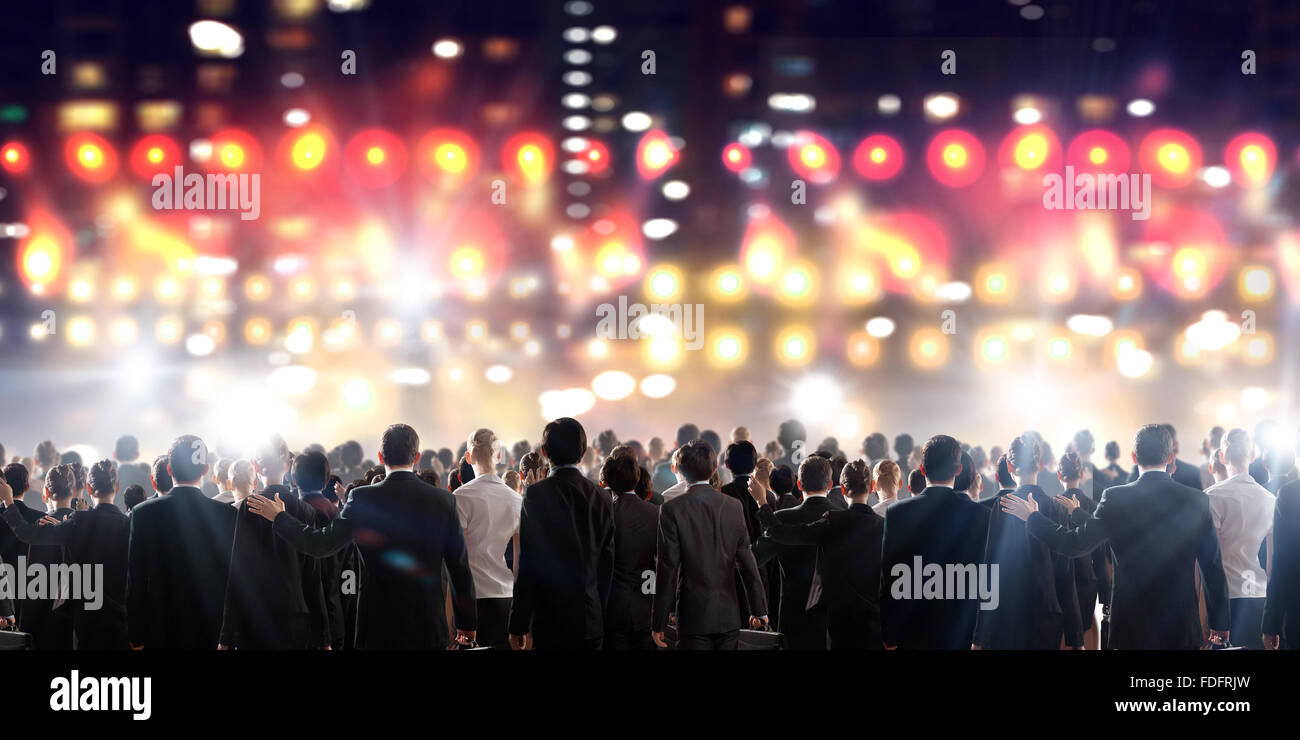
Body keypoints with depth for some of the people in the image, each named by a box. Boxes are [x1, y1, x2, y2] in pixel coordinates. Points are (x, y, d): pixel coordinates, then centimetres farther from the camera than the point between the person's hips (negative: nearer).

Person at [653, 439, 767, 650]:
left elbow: (668, 568, -9)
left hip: (694, 617, -4)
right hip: (729, 616, 4)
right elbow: (747, 562, 6)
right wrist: (759, 609, 15)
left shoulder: (672, 509, -8)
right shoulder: (734, 506, 3)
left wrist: (659, 624, -4)